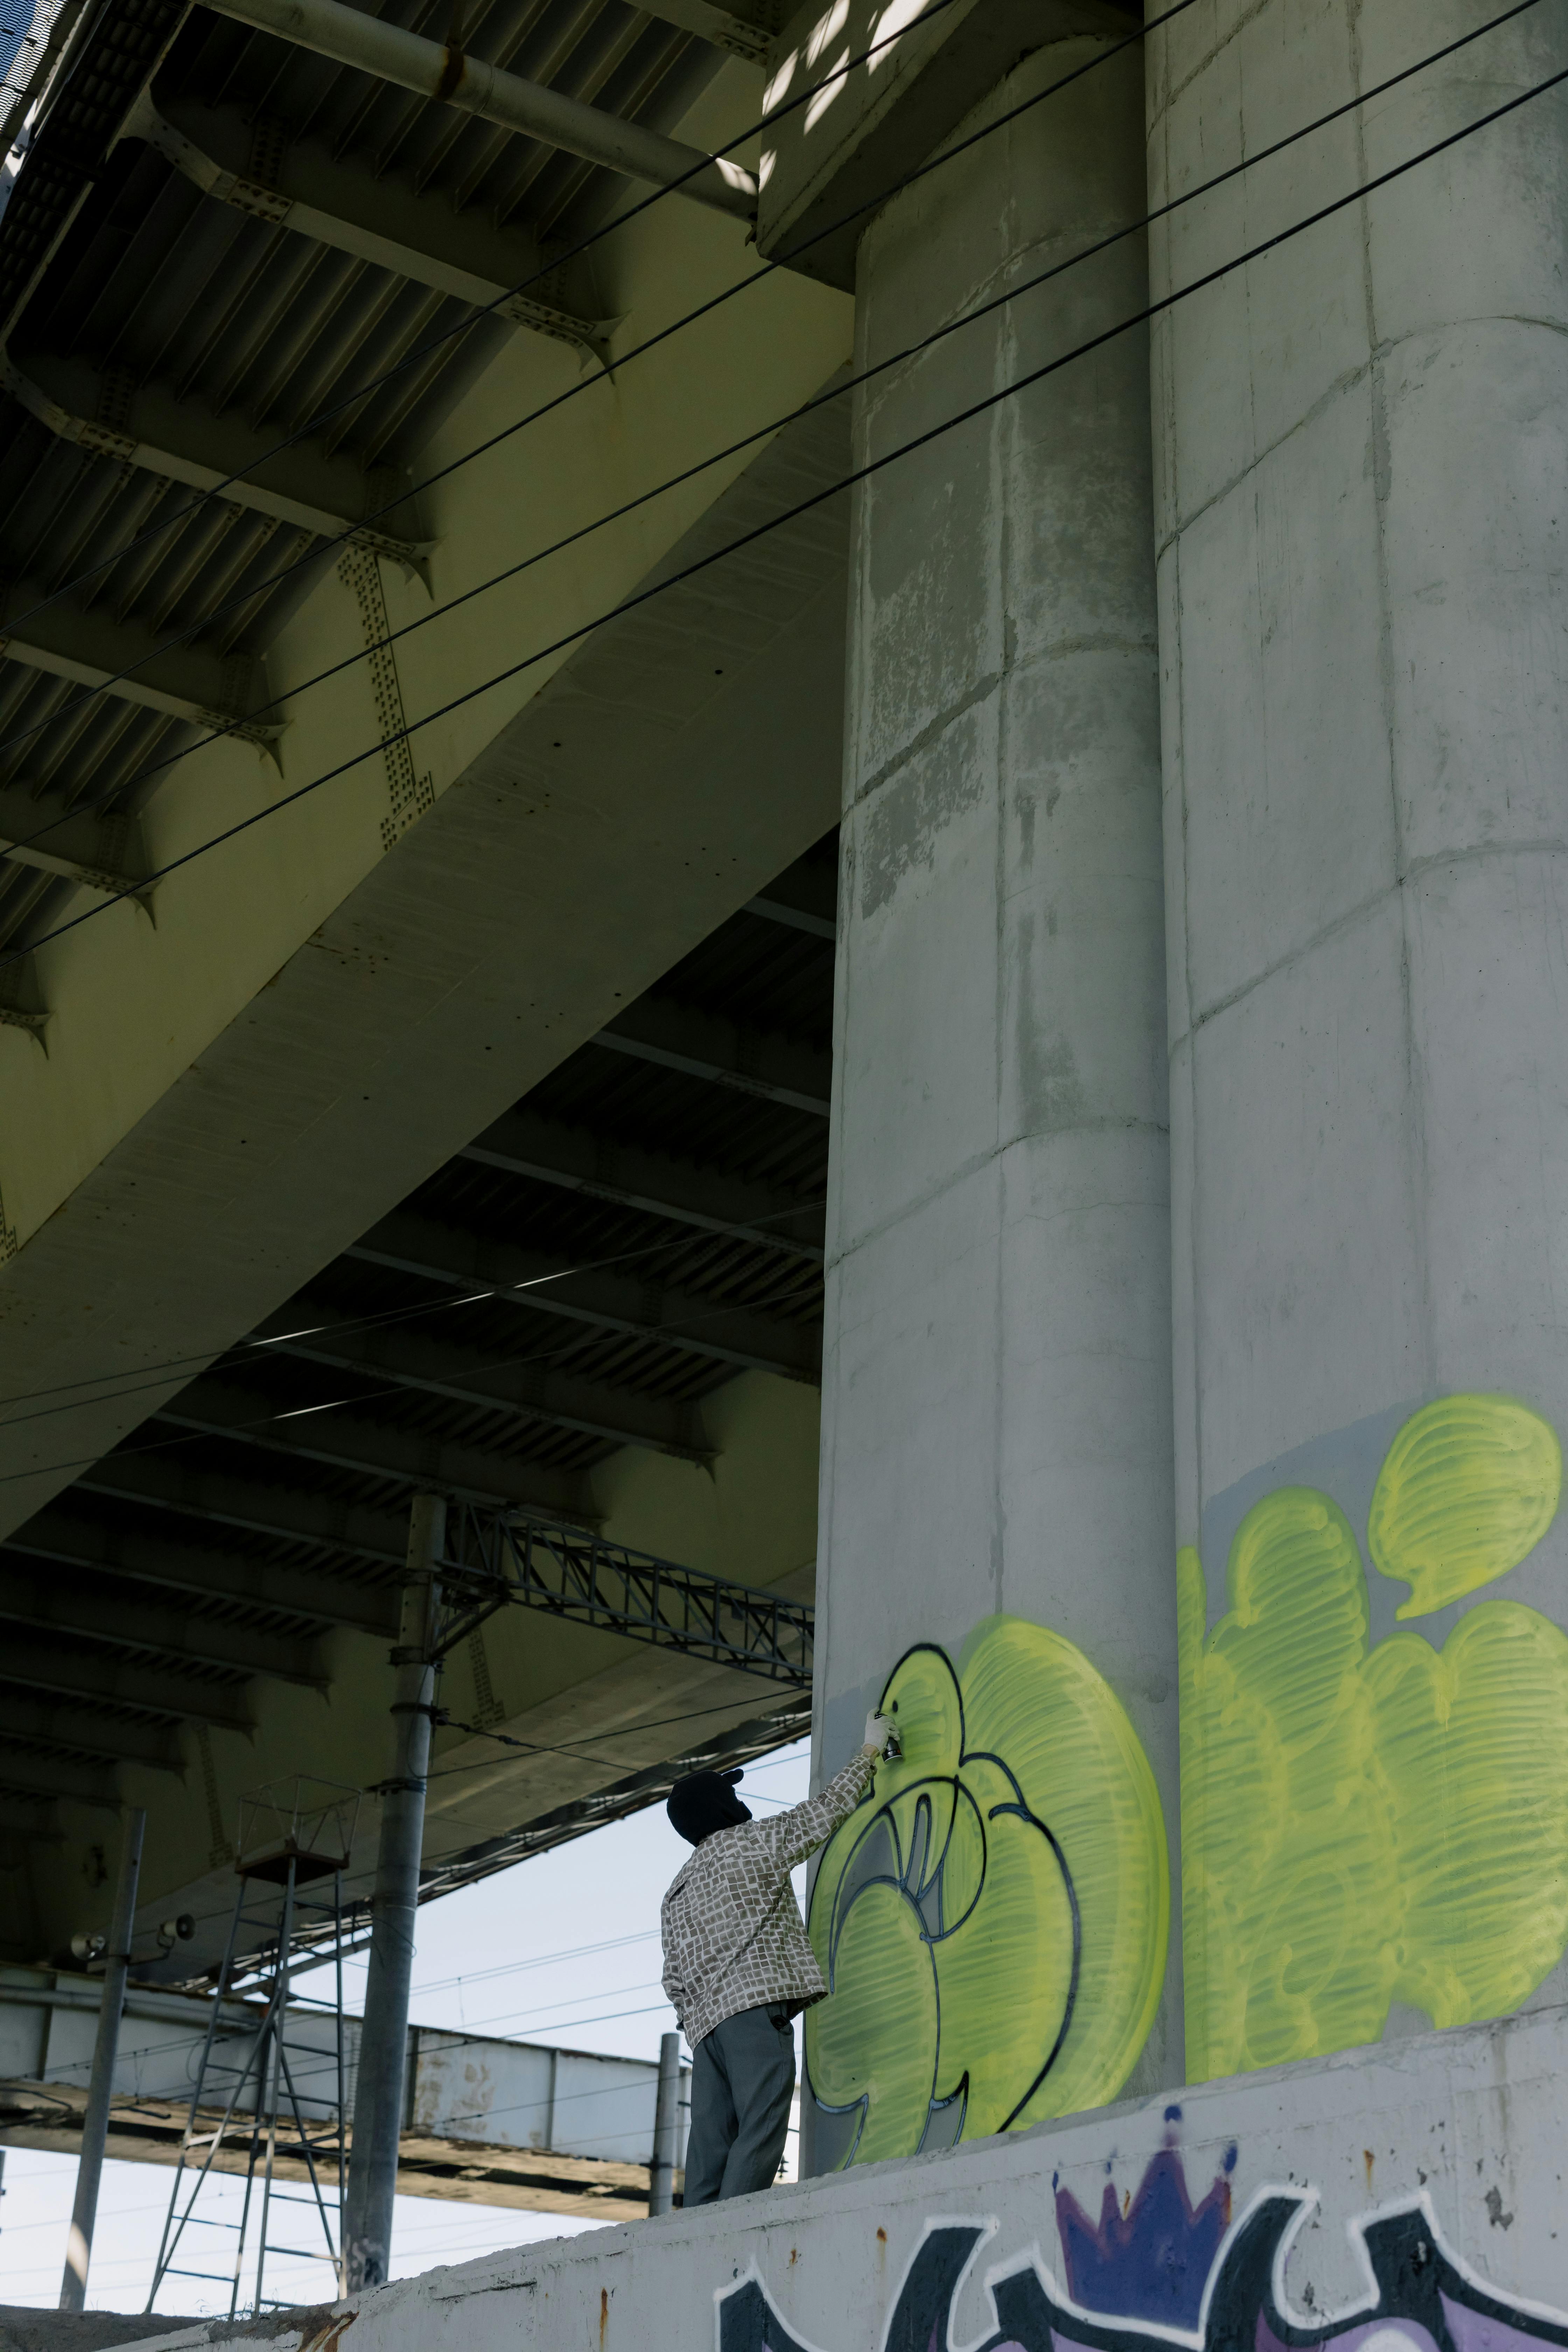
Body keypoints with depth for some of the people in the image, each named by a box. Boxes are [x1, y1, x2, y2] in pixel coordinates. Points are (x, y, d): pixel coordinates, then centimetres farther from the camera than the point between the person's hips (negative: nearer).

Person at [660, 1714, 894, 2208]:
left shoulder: (677, 1890, 27)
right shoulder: (752, 1842, 8)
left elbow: (673, 1977, 22)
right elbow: (826, 1811, 13)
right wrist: (870, 1751, 24)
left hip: (705, 2019, 7)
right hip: (756, 2000, -7)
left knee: (711, 2143, 1)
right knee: (761, 2130, -16)